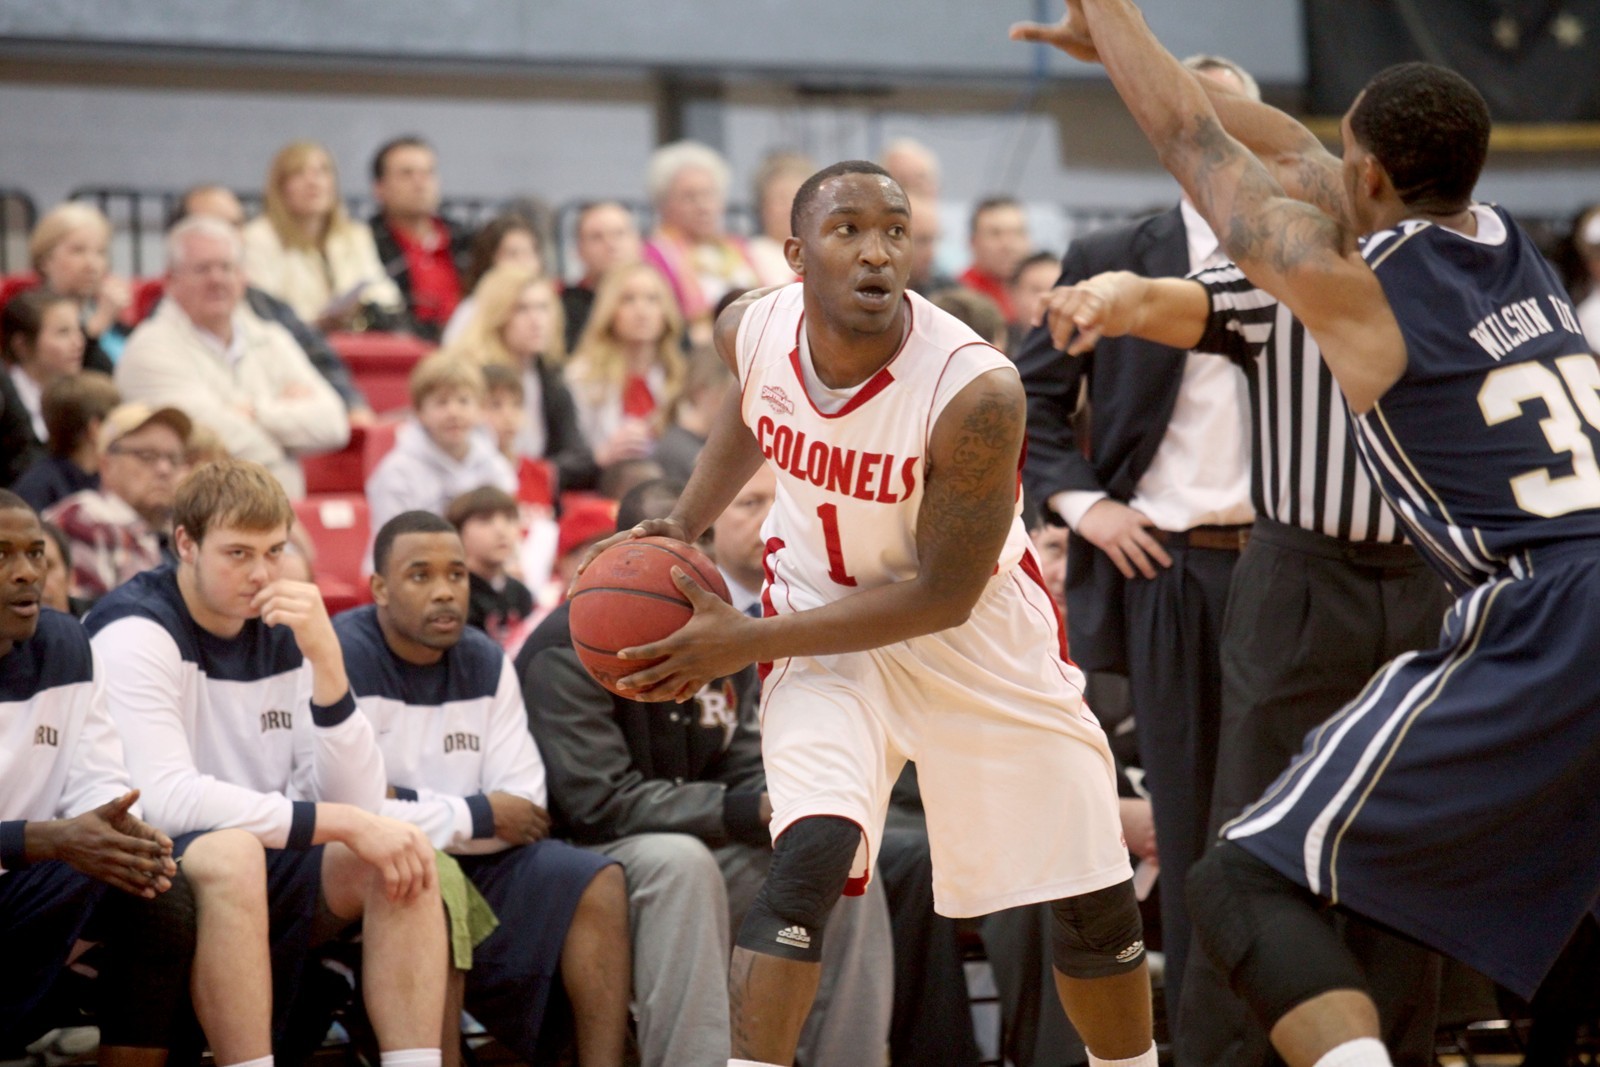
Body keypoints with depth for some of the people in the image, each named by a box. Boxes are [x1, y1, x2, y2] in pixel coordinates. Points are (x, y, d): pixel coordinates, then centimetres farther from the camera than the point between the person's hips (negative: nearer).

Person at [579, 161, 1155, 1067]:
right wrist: (683, 526, 0)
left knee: (1095, 893, 8)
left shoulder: (975, 389, -30)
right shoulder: (756, 329, -16)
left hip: (981, 630, -1)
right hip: (827, 621, 1)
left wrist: (747, 641, -24)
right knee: (811, 858, -24)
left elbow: (942, 594, -24)